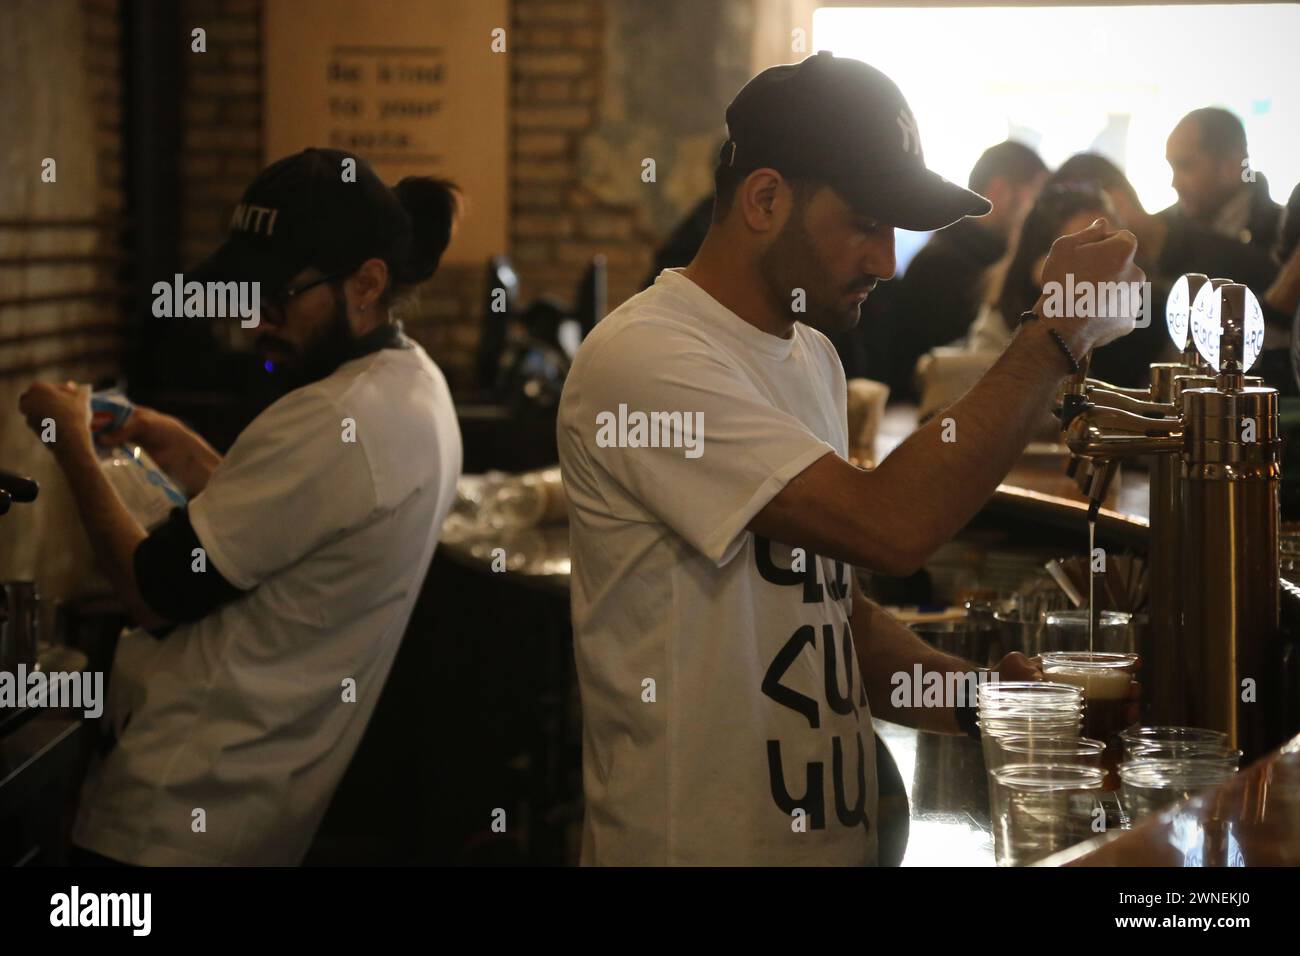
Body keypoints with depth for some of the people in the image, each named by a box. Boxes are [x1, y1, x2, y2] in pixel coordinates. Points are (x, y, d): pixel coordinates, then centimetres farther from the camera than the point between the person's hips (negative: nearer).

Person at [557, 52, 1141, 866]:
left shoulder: (814, 359, 11)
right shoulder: (642, 360, -19)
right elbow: (891, 526, -27)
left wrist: (964, 694, -3)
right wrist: (1058, 333, -20)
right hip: (694, 843, -9)